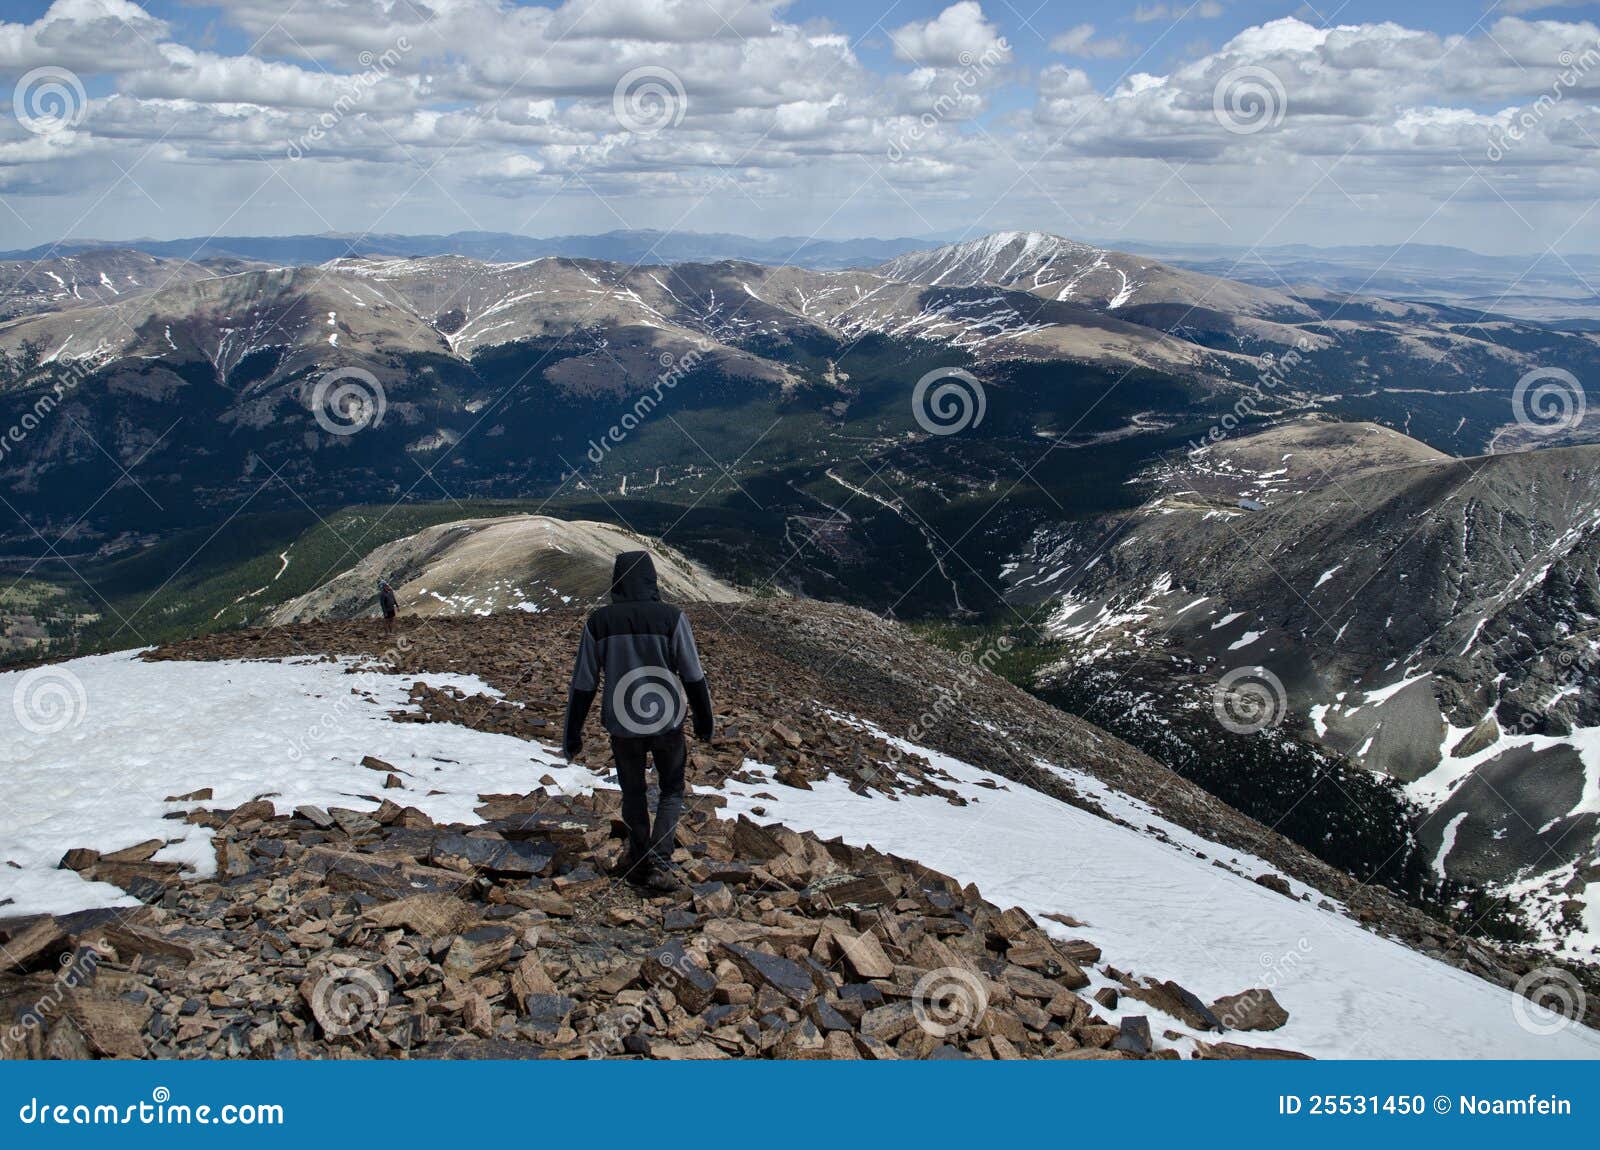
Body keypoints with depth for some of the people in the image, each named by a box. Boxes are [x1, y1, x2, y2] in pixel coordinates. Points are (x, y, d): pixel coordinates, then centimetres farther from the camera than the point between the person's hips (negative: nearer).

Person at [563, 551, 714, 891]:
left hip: (622, 725, 1)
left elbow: (583, 683, -2)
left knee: (633, 793, 20)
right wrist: (703, 721, 7)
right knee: (671, 791, 15)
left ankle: (639, 861, 29)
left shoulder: (599, 621, -6)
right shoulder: (671, 617, -11)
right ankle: (659, 864, 2)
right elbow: (693, 676, -6)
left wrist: (572, 734, 7)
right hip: (667, 721, -1)